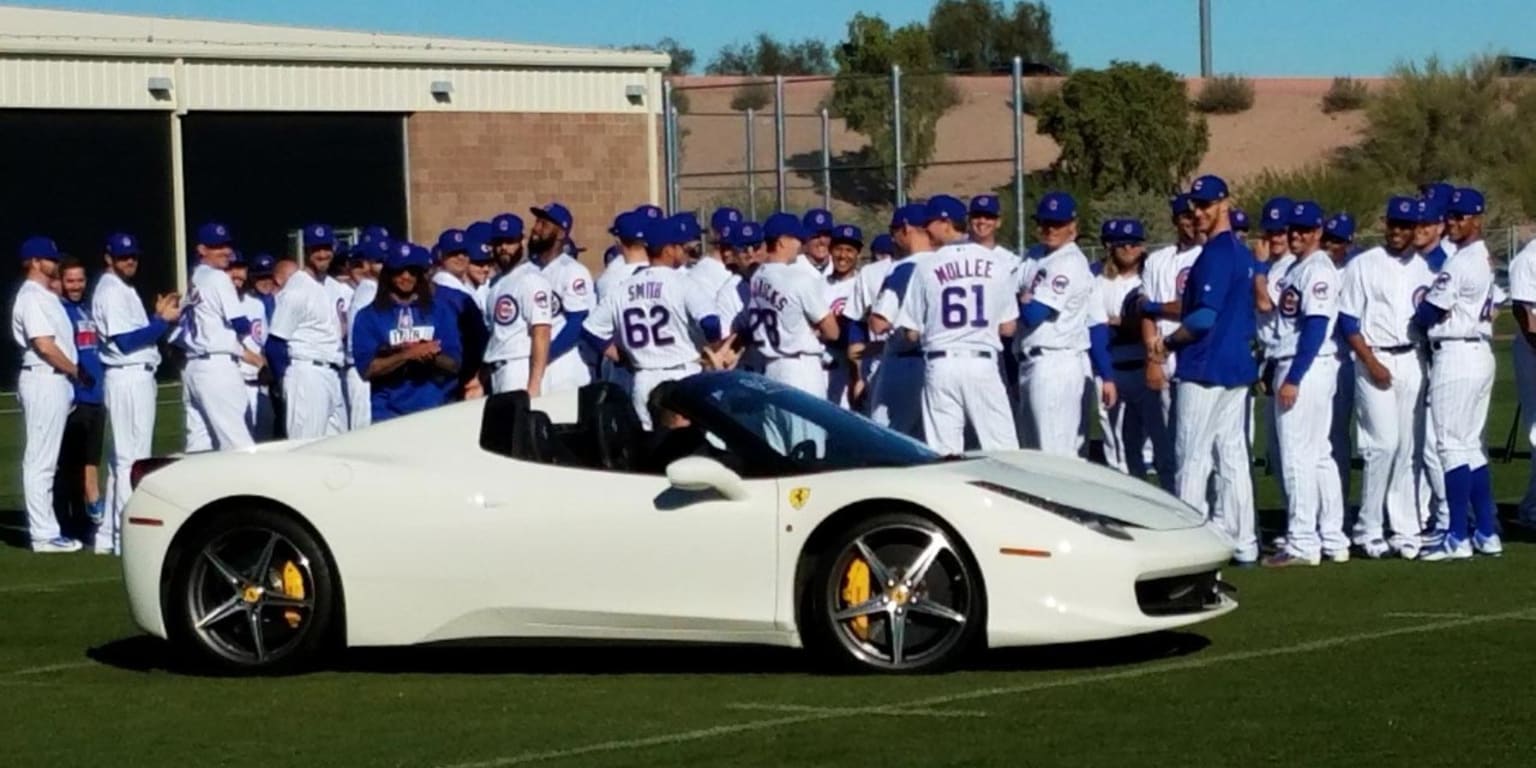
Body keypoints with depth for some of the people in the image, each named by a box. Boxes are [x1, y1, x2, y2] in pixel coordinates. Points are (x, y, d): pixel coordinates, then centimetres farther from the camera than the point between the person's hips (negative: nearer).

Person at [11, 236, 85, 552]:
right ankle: (43, 534, -6)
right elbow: (44, 345, -19)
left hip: (56, 381, 10)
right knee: (40, 460, -7)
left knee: (46, 460, 12)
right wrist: (76, 372, -10)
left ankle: (46, 530, 16)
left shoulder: (45, 297, 18)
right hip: (44, 380, -10)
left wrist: (73, 373, 7)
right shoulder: (31, 297, -12)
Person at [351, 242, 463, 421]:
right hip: (388, 412, -2)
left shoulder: (439, 311, 11)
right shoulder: (369, 316, 5)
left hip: (434, 409, 2)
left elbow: (454, 364, 7)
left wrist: (431, 356, -14)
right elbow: (367, 368, -5)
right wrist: (407, 355, -17)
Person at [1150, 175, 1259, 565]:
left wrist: (1168, 343, -8)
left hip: (1205, 367, -9)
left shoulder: (1215, 254, -14)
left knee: (1194, 456, -6)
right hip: (1238, 366, 9)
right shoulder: (1243, 254, 15)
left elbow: (1205, 316, -21)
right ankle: (1242, 543, 11)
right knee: (1232, 455, 10)